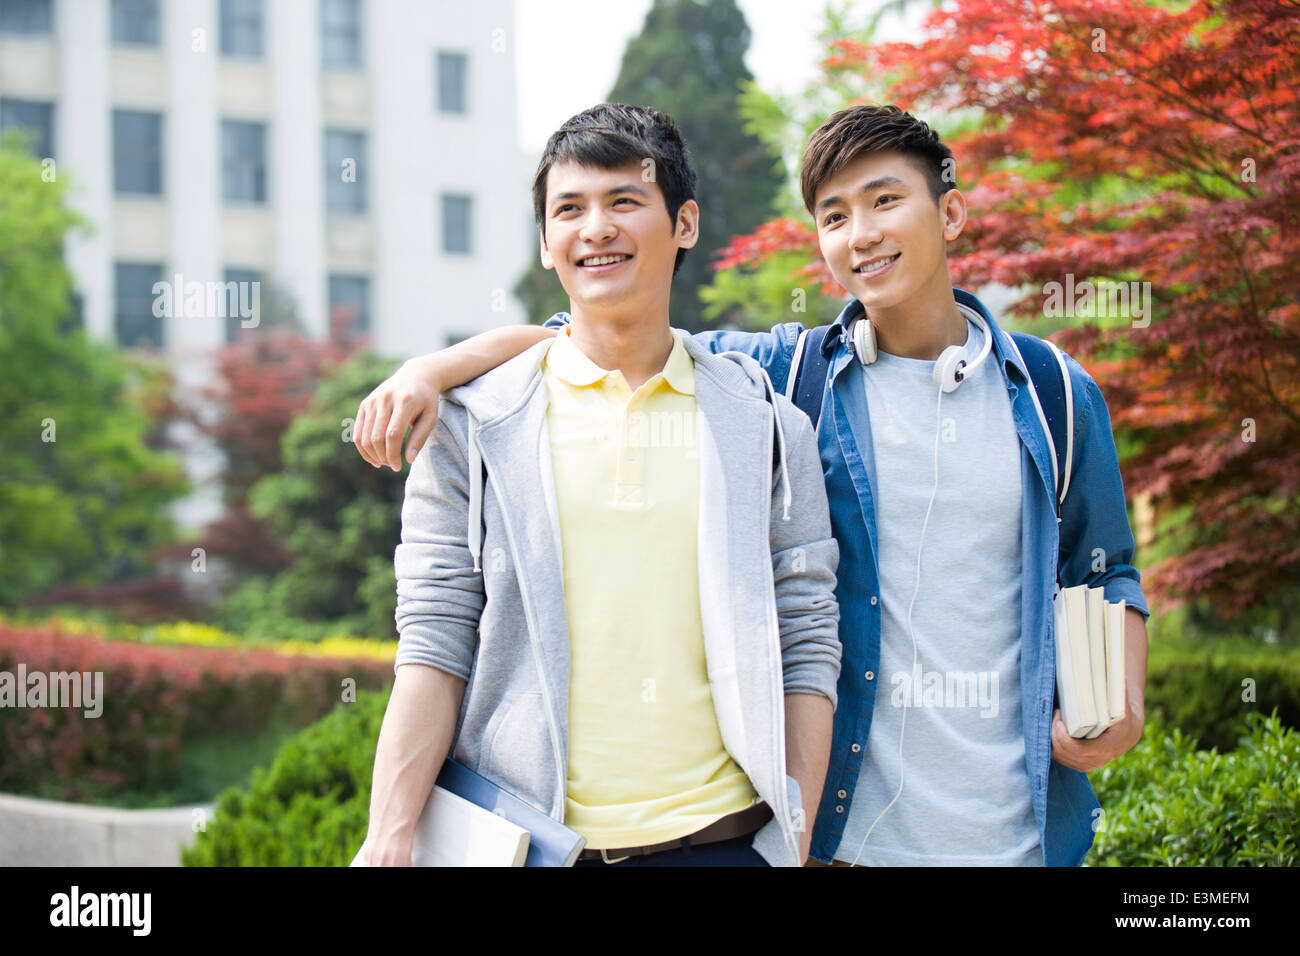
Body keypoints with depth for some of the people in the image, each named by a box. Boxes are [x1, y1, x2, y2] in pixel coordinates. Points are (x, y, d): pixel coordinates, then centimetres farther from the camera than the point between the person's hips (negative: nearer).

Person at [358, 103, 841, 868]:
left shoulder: (766, 425, 5)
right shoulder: (474, 425, 3)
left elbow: (806, 652, 4)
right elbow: (436, 645, -1)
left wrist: (796, 845, -2)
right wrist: (391, 836, -10)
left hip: (721, 836, 1)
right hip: (523, 837, 0)